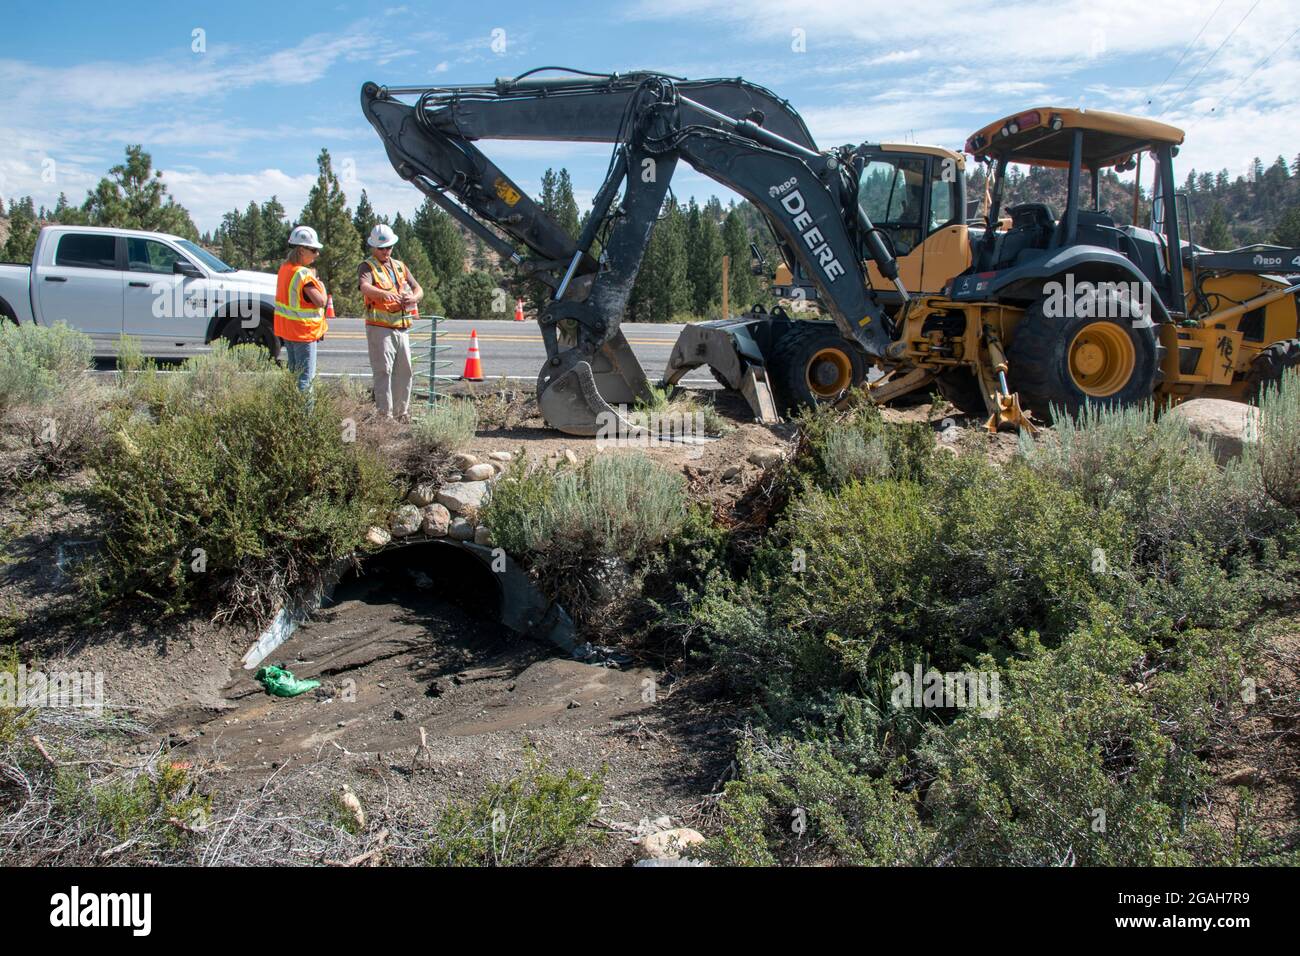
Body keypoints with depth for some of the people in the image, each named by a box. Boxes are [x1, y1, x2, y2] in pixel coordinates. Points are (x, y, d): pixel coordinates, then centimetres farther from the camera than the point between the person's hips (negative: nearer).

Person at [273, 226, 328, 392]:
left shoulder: (285, 268, 8)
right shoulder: (304, 274, -21)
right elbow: (320, 301, -22)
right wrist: (321, 286, -6)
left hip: (287, 329, 9)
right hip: (303, 333, -9)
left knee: (294, 374, 17)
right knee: (306, 378, -5)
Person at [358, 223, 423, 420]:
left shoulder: (400, 266, 19)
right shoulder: (367, 267, -1)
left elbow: (419, 290, 14)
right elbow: (365, 287, -22)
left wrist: (413, 298, -11)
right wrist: (385, 294, -43)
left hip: (402, 328, 6)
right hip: (379, 328, -6)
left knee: (404, 371, 11)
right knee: (383, 371, -9)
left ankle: (402, 412, 22)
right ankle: (385, 414, -8)